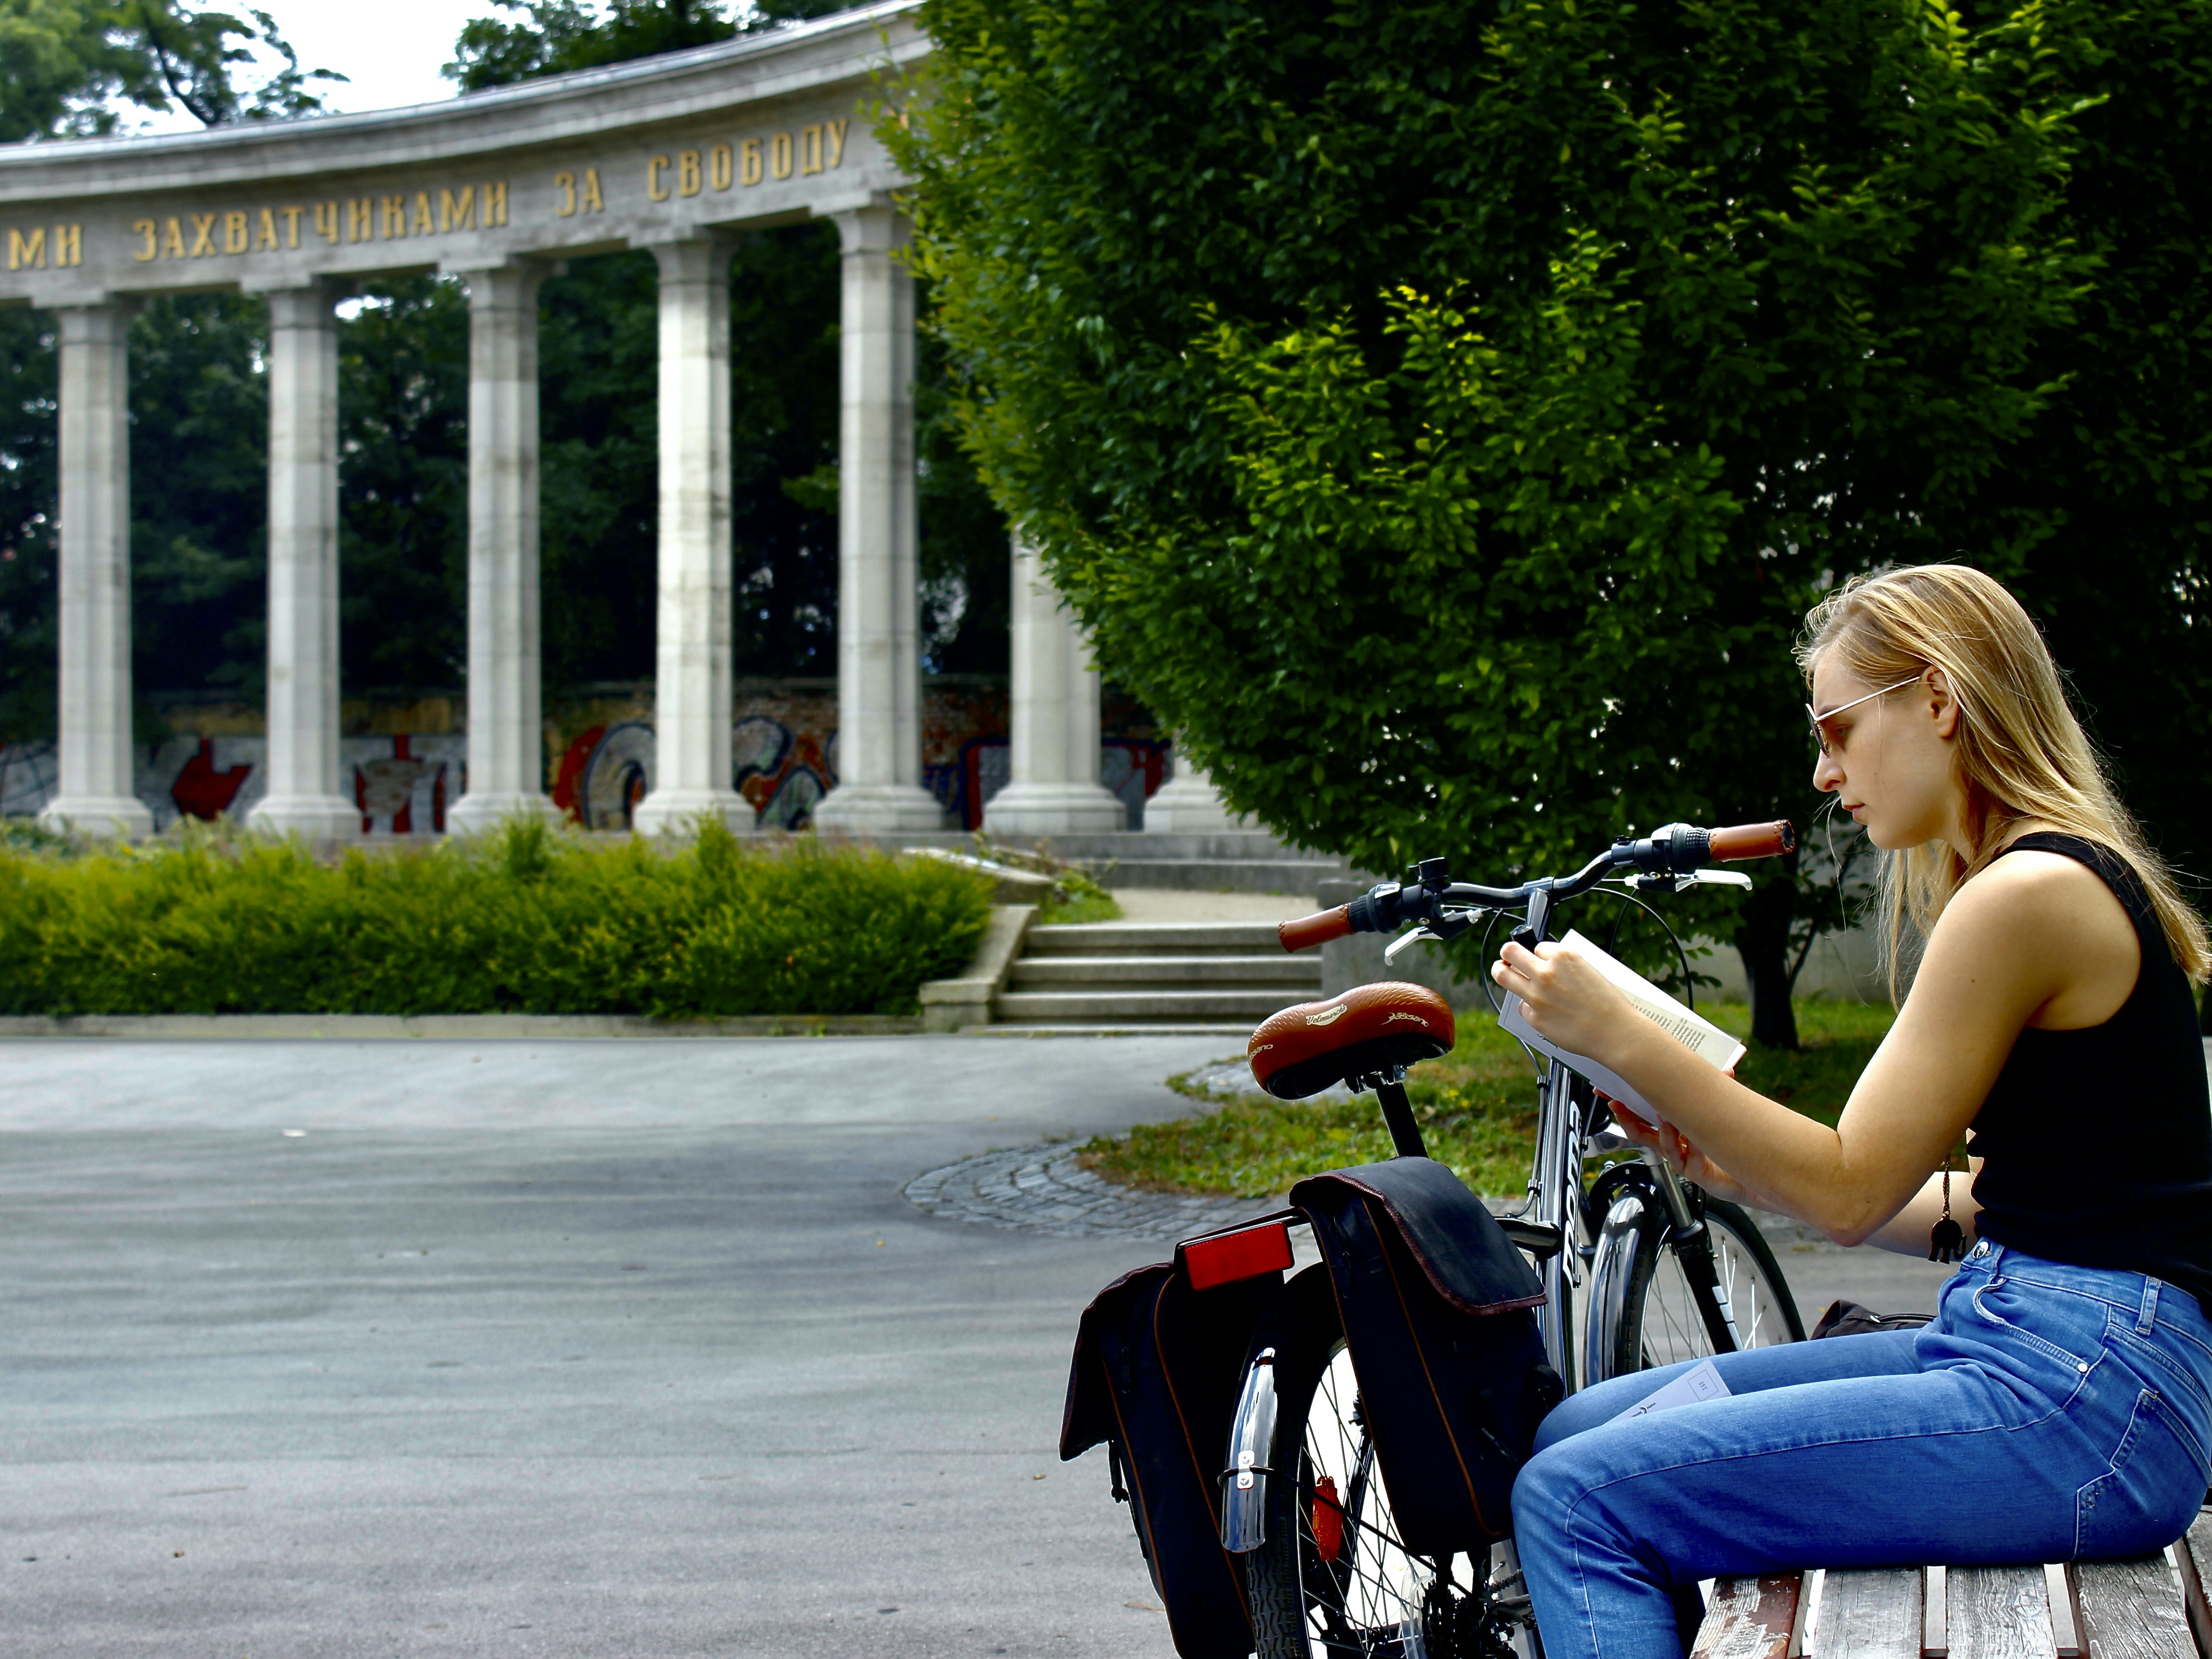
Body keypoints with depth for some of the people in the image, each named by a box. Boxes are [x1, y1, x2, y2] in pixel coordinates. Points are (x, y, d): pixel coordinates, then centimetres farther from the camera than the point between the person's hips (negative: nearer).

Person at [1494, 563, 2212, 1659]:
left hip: (2083, 1401, -10)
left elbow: (1850, 1189, -12)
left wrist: (1620, 1037, -12)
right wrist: (1749, 1177, 13)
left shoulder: (2030, 894, -15)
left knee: (1579, 1500, -14)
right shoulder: (2074, 875, 17)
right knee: (1576, 1430, 10)